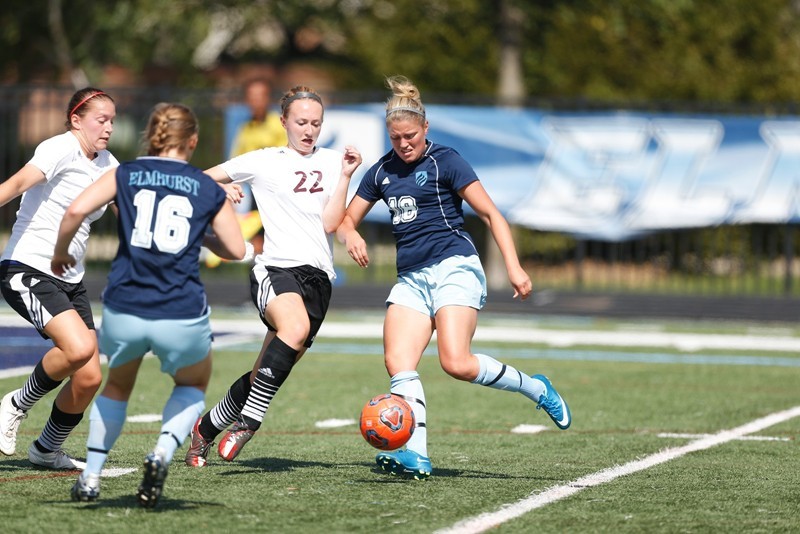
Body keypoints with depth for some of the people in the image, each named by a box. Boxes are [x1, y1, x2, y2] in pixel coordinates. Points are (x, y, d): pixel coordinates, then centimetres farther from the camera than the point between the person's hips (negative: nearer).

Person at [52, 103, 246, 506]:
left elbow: (77, 209, -8)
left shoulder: (125, 175, 7)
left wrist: (60, 253, 8)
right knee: (194, 386, 28)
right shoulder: (209, 190, 8)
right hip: (181, 317, -1)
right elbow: (236, 250, 10)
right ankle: (163, 452, 1)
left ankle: (91, 476, 20)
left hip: (123, 311, 1)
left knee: (117, 385, 30)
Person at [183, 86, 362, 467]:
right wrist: (220, 190, -6)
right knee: (296, 327, -37)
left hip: (318, 277, 4)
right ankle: (248, 421, -32)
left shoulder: (331, 162, 13)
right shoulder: (264, 161, 7)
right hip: (275, 268, -4)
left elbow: (330, 223, 2)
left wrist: (345, 176, -4)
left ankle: (206, 429, 25)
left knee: (265, 376, 3)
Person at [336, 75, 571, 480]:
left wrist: (513, 267, -17)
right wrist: (351, 236, -4)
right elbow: (346, 221, 21)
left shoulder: (444, 161, -3)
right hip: (411, 278, 6)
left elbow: (491, 215, -6)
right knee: (397, 362, -16)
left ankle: (536, 389, 0)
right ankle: (415, 455, -24)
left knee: (456, 363, -22)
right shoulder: (382, 172, 15)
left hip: (453, 268, -6)